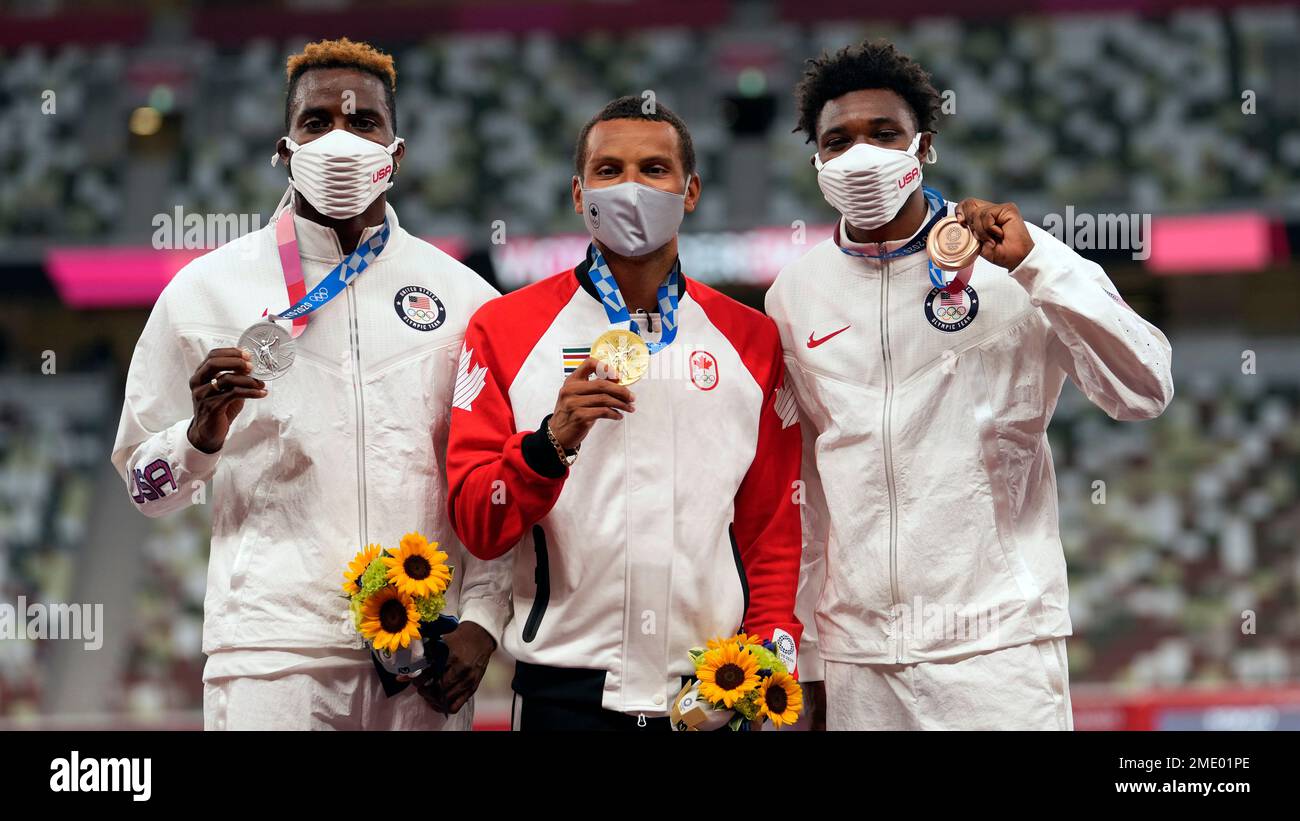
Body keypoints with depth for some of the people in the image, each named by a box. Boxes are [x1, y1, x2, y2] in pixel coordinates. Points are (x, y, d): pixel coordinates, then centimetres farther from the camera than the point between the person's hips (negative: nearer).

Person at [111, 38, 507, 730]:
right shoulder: (206, 289, 4)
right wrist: (202, 433, -13)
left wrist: (480, 618, -2)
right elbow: (143, 483, 7)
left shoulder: (462, 297, 8)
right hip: (273, 644, -2)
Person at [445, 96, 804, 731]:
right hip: (566, 689, -1)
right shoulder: (504, 328, 3)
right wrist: (550, 442, -19)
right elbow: (476, 525, -3)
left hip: (715, 685, 2)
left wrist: (773, 645, -4)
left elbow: (774, 526, 11)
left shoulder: (750, 339, 9)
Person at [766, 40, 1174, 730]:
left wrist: (1036, 263, -19)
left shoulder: (1003, 263, -2)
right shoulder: (796, 292, 8)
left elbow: (1143, 393, -11)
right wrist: (803, 653, 13)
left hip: (997, 642, -3)